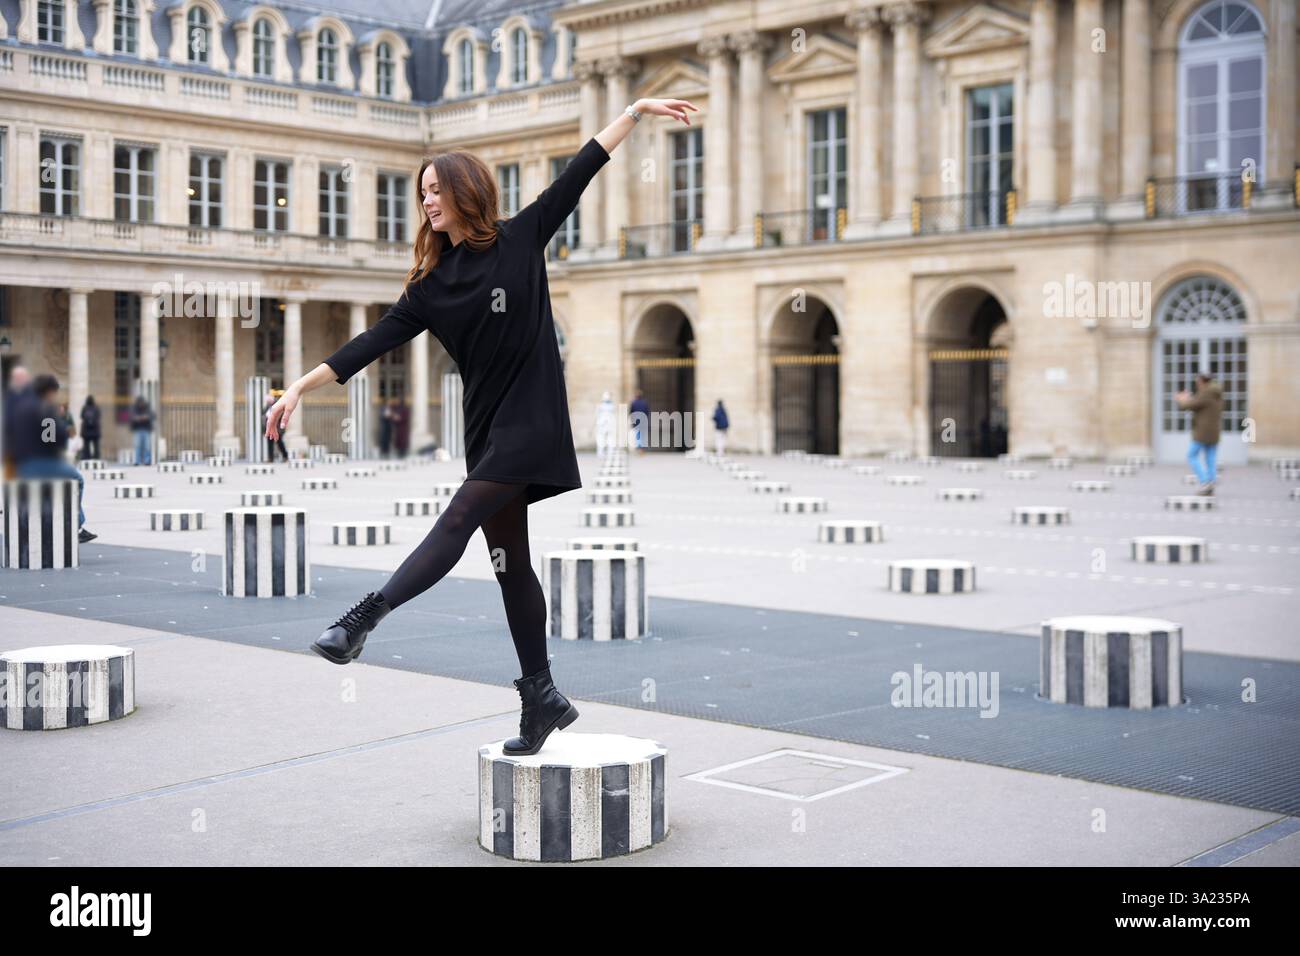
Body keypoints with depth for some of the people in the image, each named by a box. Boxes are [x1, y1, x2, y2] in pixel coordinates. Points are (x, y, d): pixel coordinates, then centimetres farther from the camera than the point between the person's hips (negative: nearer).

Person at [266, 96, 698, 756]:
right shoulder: (431, 284, 9)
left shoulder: (520, 240, -1)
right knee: (510, 562, 7)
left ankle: (365, 616, -23)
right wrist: (300, 387, -2)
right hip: (485, 426, 6)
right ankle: (542, 697, 15)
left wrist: (635, 111, -2)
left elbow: (579, 173, 0)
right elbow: (375, 341, 5)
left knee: (458, 520, -18)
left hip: (532, 420, -5)